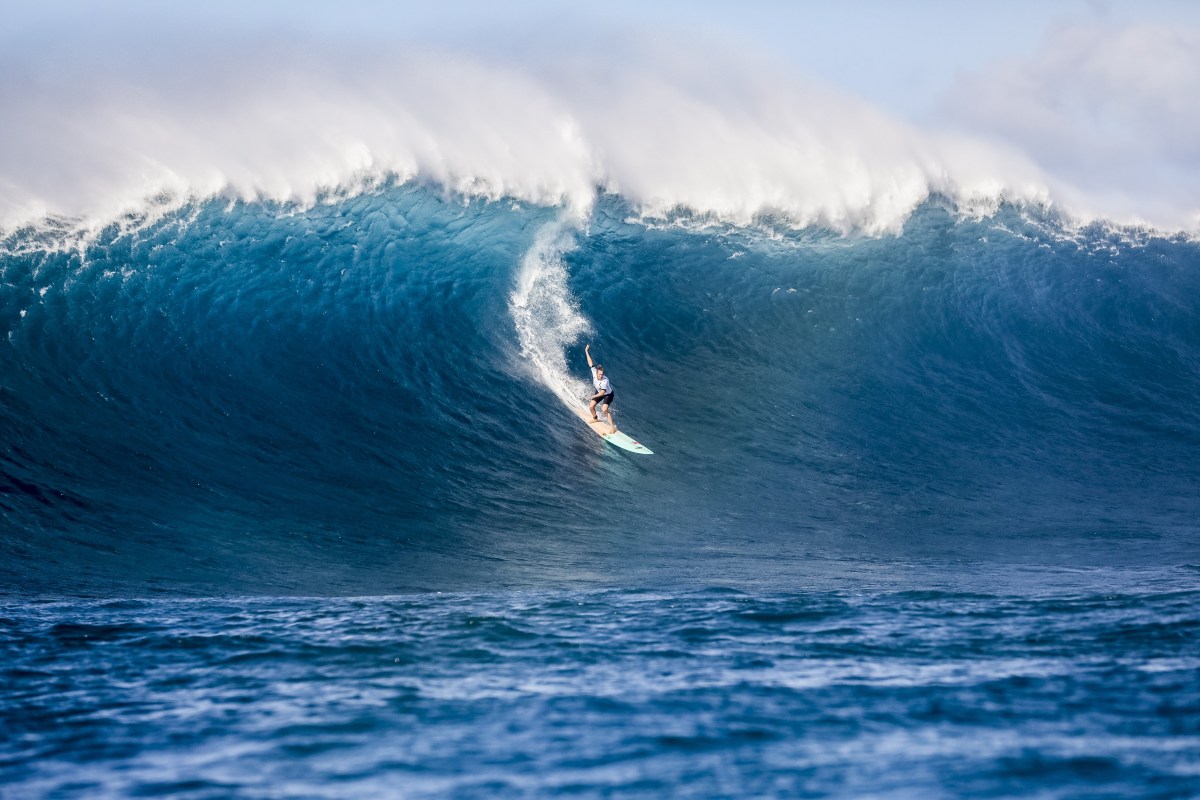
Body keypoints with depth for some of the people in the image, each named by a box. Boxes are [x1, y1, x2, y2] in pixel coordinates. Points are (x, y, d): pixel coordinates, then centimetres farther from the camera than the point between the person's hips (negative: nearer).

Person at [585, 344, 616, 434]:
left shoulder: (605, 381, -40)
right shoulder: (594, 372, -25)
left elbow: (602, 393, -45)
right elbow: (590, 363, -14)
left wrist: (593, 396, -56)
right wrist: (587, 352, -12)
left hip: (608, 394, -7)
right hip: (599, 392, 7)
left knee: (605, 410, -22)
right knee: (591, 406, 2)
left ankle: (613, 426, -17)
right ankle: (595, 418, 32)